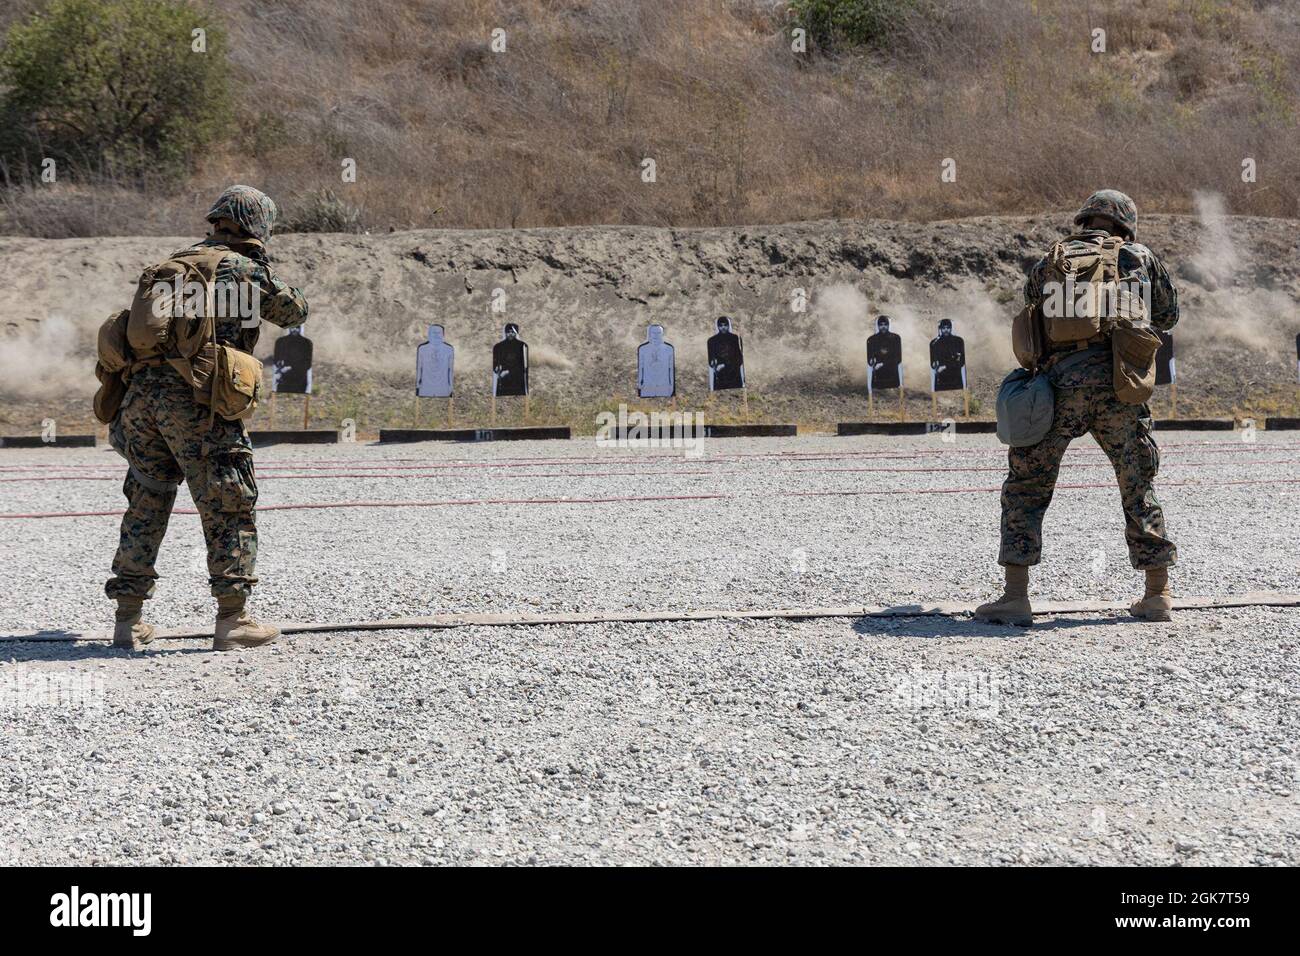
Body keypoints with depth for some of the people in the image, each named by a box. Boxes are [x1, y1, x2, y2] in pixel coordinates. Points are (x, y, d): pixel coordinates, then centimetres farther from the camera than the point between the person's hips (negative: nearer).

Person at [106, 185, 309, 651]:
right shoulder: (246, 270, 2)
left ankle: (128, 618, 15)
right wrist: (266, 272, 29)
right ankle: (232, 619, 0)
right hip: (196, 399, -6)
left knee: (146, 505, 14)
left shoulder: (174, 263, 21)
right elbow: (295, 312, 15)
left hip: (141, 393, 6)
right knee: (228, 508, 2)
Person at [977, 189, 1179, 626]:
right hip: (1120, 389, 1)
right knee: (1139, 490, 16)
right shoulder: (1140, 258, 13)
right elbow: (1167, 316, 25)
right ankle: (1158, 594, 19)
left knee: (1026, 487, 7)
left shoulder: (1048, 265, 13)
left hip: (1061, 386, -1)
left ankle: (1016, 596, 0)